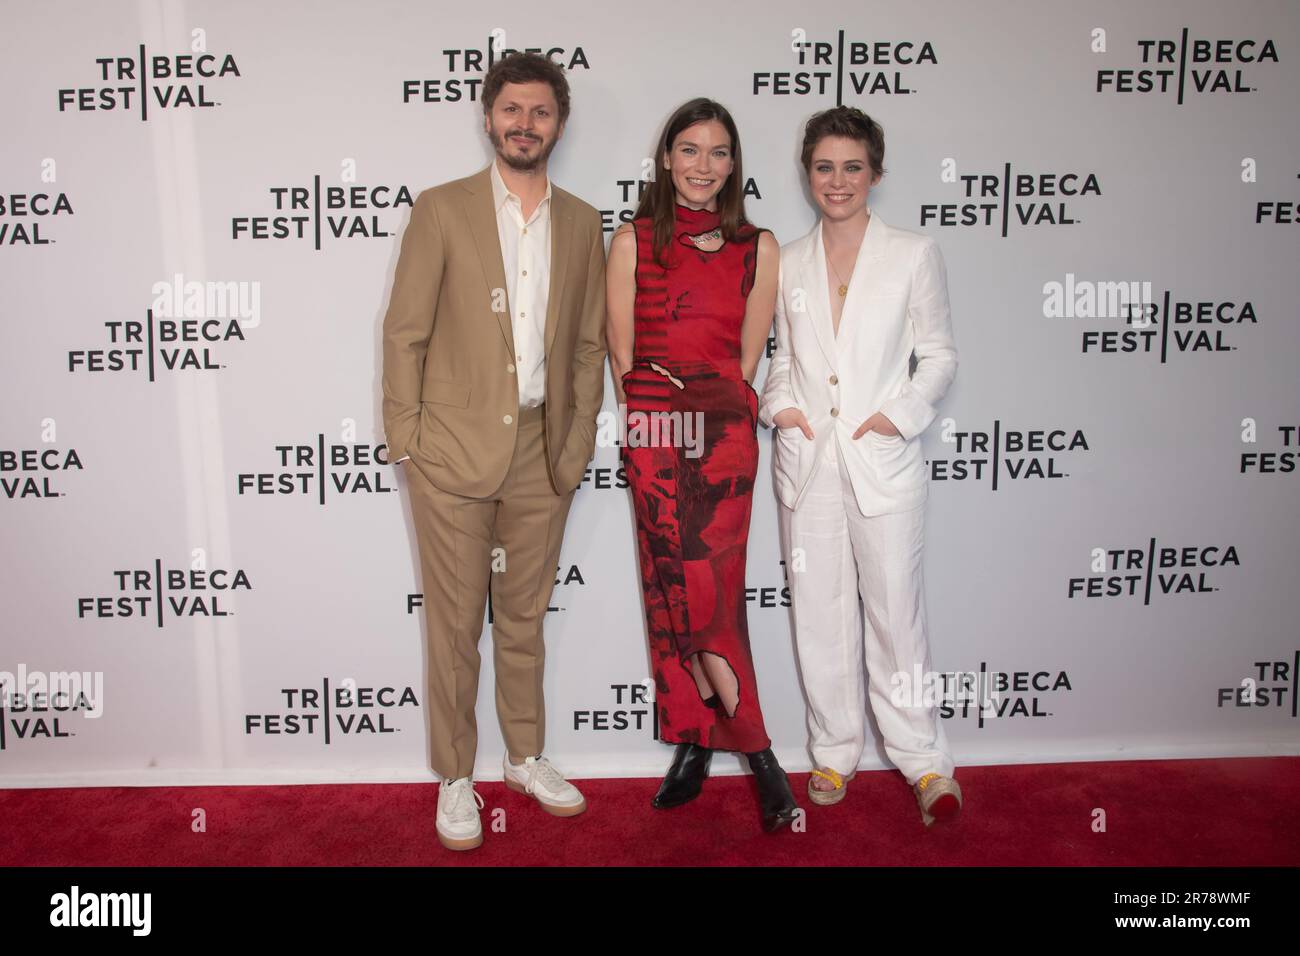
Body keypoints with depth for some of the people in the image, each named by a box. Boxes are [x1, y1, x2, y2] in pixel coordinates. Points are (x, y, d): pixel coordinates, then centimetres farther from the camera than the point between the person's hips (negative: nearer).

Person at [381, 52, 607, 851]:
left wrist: (578, 442, 5)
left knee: (525, 616, 15)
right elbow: (405, 331, -2)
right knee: (455, 625, 5)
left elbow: (589, 343, 11)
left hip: (541, 452, 3)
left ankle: (527, 758, 31)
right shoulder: (442, 210, 0)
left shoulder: (582, 223, 9)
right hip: (455, 451, -3)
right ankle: (455, 779, 21)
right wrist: (406, 437, -6)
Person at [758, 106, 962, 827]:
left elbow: (939, 355, 4)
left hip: (882, 457, -3)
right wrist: (780, 404, -2)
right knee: (818, 612, 8)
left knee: (896, 607, 0)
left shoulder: (914, 254, 3)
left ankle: (923, 759, 17)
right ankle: (835, 752, 24)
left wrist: (901, 413, -10)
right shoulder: (788, 262, 10)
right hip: (807, 457, 3)